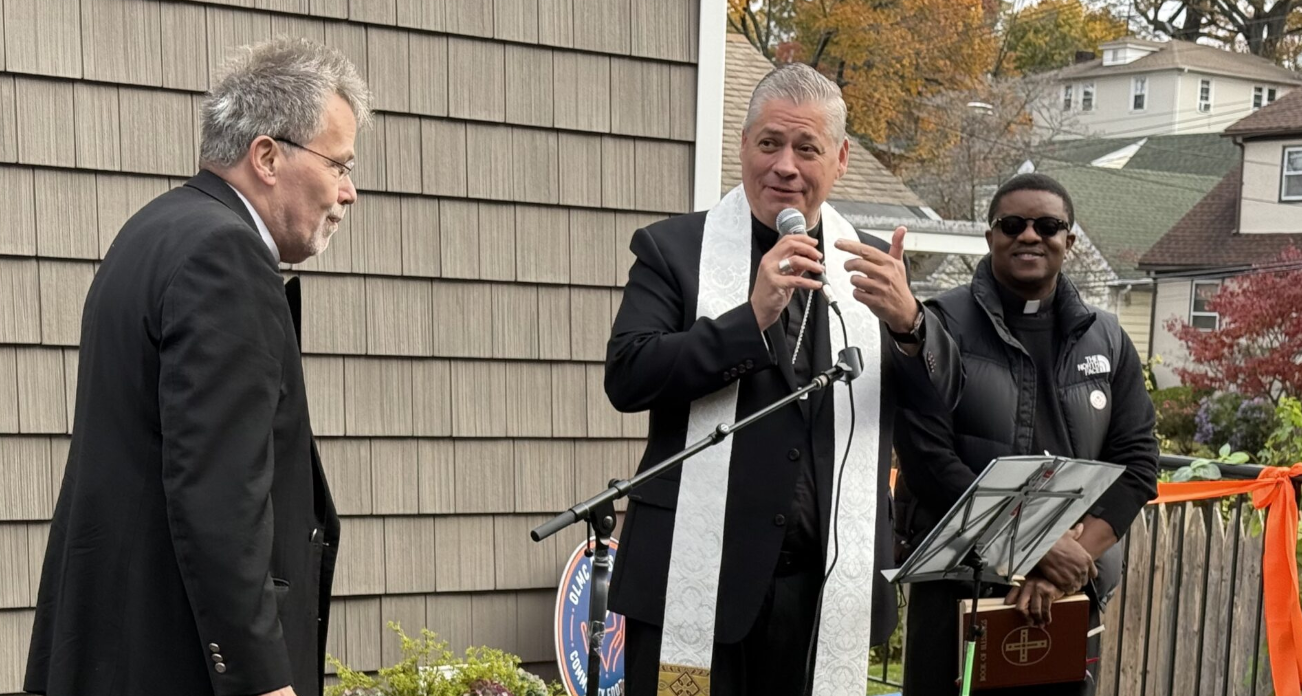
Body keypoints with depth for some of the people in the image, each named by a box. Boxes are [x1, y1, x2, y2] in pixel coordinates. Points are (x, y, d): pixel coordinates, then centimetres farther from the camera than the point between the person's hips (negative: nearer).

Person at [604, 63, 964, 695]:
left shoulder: (873, 266, 10)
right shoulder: (673, 248, 0)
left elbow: (942, 396, 5)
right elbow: (625, 378, -10)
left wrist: (906, 321, -16)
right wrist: (751, 317, -21)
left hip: (827, 583, 3)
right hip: (699, 575, -3)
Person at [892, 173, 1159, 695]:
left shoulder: (1106, 340, 8)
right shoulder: (942, 326, -4)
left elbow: (1136, 460, 2)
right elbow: (927, 458, -12)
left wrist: (1074, 559, -12)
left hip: (1070, 594, 4)